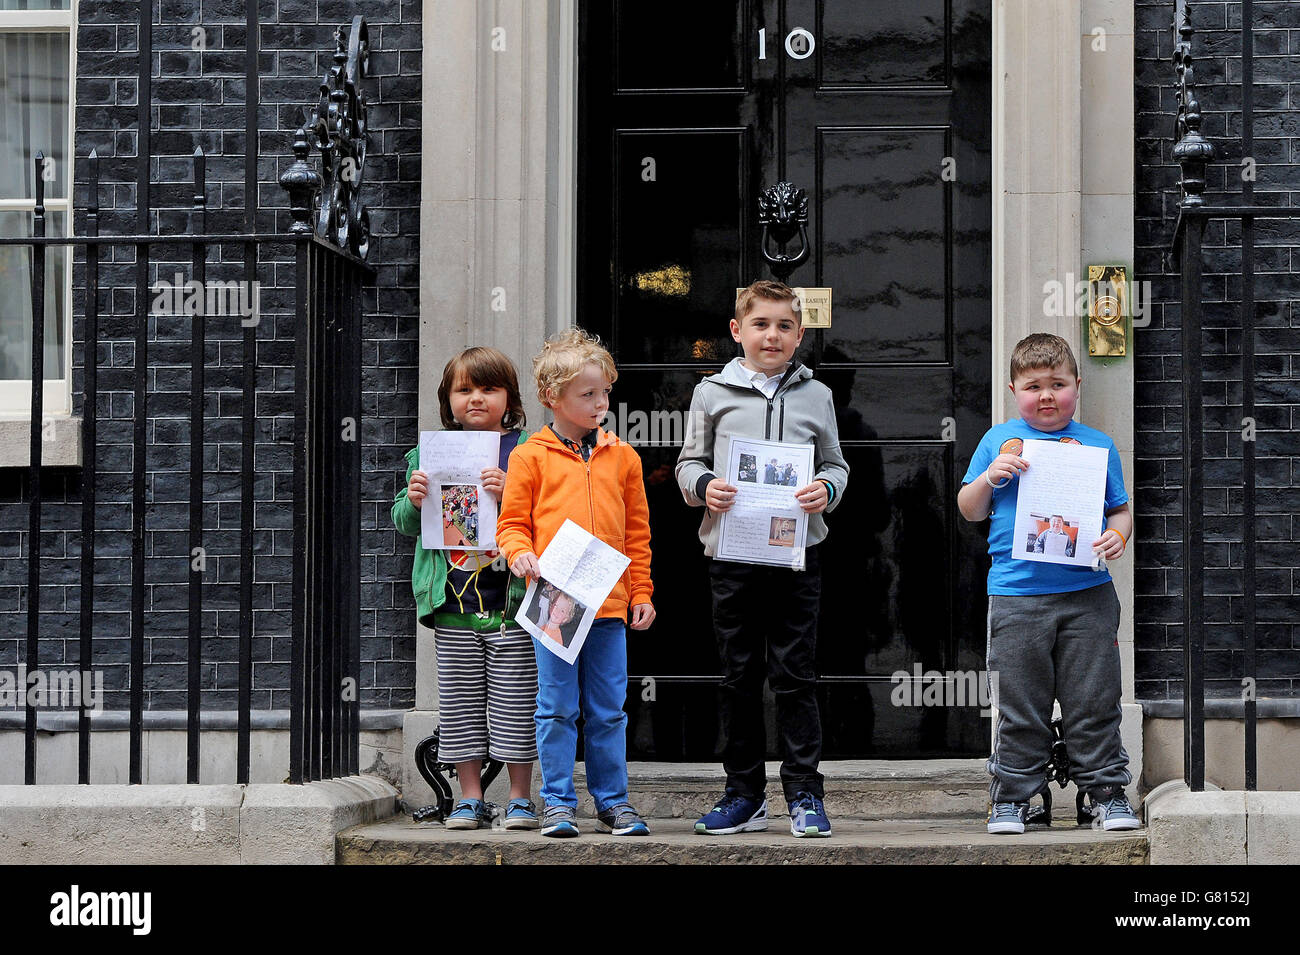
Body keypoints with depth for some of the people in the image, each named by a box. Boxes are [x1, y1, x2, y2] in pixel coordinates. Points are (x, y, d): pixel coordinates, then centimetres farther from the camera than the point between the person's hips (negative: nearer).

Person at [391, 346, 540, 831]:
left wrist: (509, 494, -22)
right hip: (452, 601, 3)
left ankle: (521, 798, 10)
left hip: (510, 598, -3)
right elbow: (405, 525, 15)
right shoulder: (430, 453, 10)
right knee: (459, 702, 7)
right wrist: (413, 502, -6)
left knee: (514, 702, 1)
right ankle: (470, 798, 15)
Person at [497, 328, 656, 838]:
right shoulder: (531, 457, 2)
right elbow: (512, 522, 5)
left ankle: (612, 801, 15)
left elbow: (637, 532, 15)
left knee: (608, 711, 7)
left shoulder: (622, 457, 11)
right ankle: (558, 803, 9)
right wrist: (519, 553, -15)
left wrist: (641, 592, 11)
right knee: (557, 709, 1)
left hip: (609, 605, 3)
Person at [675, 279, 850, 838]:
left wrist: (826, 490, -9)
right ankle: (744, 793, 14)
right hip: (731, 554, 1)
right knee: (739, 676, 7)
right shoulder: (712, 393, 6)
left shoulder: (816, 396, 8)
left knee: (795, 676, -1)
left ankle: (804, 793, 4)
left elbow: (835, 465, 13)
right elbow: (689, 462, 10)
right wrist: (703, 486, -11)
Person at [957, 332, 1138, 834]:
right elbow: (969, 510, 11)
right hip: (1016, 595, 0)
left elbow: (1120, 510, 13)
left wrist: (1117, 535, -8)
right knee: (1019, 708, 3)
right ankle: (1010, 796, 13)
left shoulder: (1097, 445, 9)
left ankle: (1107, 791, 13)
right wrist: (990, 477, -7)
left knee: (1093, 704, 3)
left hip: (1086, 592, 0)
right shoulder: (999, 440, 8)